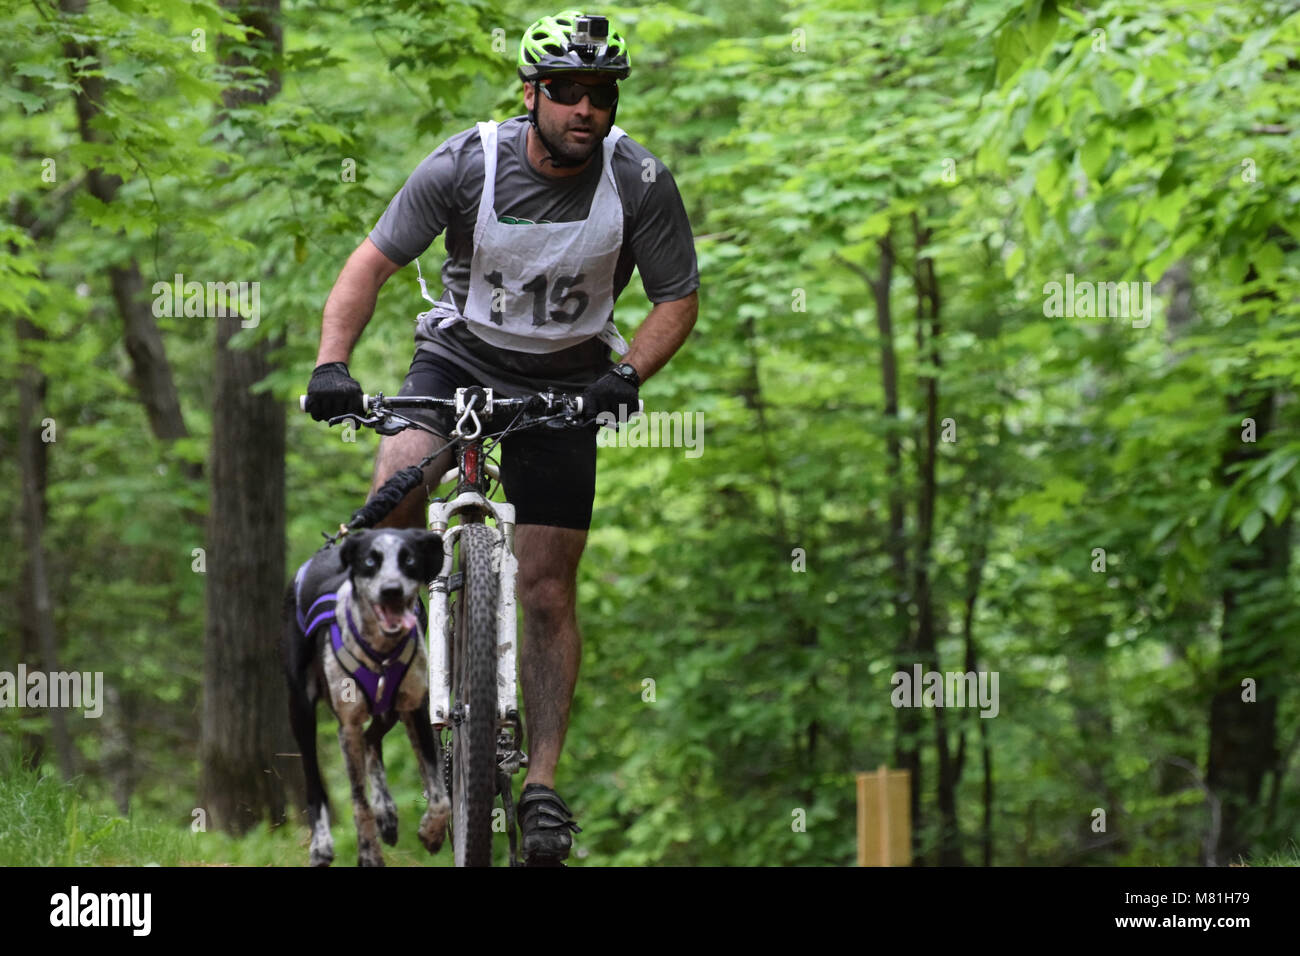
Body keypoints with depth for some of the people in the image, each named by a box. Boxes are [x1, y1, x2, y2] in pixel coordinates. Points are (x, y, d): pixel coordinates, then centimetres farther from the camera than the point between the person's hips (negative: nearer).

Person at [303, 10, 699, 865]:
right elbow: (373, 262, -15)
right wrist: (332, 361, -30)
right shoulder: (467, 164, -19)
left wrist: (628, 376, -25)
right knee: (399, 480, -31)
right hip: (460, 354, 0)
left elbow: (679, 298, -7)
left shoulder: (641, 183, -17)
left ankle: (544, 784, 9)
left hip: (563, 381, 0)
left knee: (549, 592, -1)